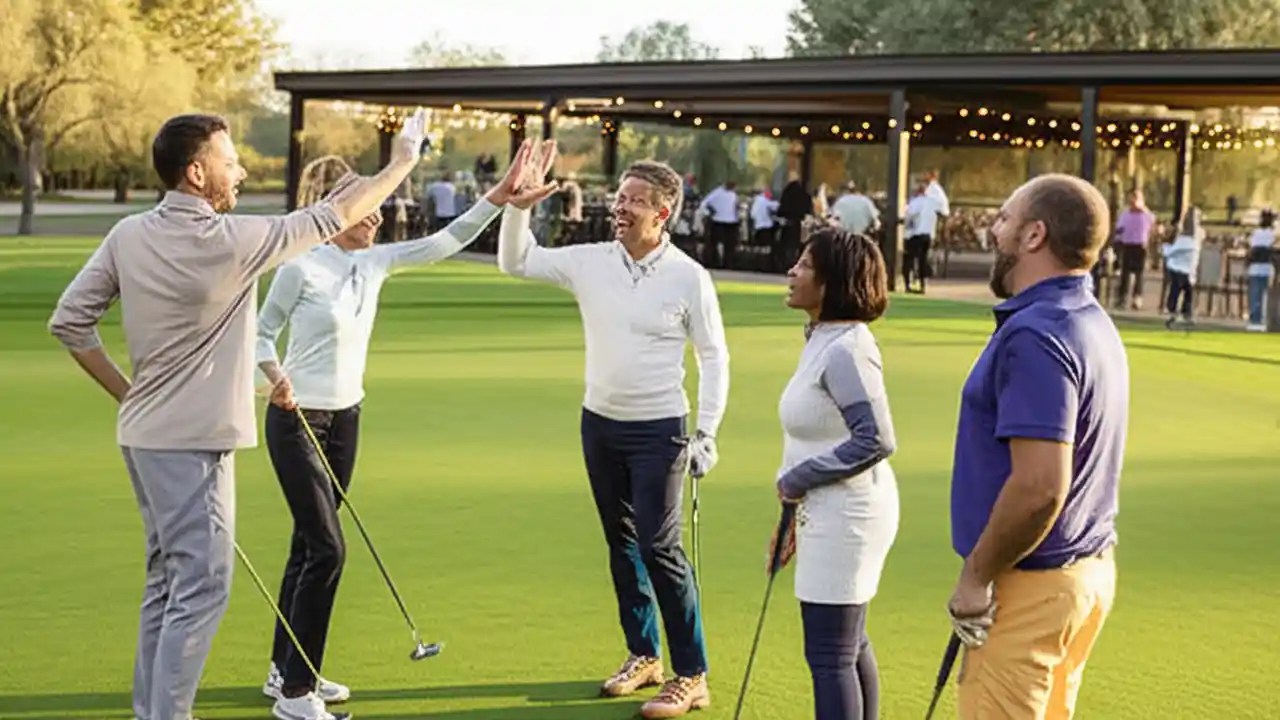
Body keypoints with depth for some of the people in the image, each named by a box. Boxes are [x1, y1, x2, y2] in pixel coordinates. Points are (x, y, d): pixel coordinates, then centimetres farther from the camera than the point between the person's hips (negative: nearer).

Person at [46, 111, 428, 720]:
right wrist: (403, 161, 6)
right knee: (201, 587, -5)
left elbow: (69, 321, 4)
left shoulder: (128, 235, 2)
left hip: (145, 434, 8)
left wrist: (125, 392, 10)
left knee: (167, 580, 17)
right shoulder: (230, 240, -16)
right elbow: (334, 217, -6)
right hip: (192, 441, -8)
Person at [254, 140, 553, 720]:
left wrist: (497, 197, -5)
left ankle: (285, 670, 25)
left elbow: (447, 241, 3)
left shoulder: (375, 262, 4)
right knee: (326, 548, -11)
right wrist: (275, 375, -23)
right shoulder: (301, 268, -13)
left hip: (345, 420, 7)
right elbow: (262, 330, -5)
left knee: (309, 546, 13)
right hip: (297, 420, -7)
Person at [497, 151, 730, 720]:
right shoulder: (591, 262, -1)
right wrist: (517, 204, -10)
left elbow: (713, 357, -5)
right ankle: (642, 655, 28)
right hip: (599, 423, 5)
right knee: (621, 543, 14)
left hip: (658, 430, -5)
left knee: (659, 547, -8)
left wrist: (706, 434, -11)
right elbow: (515, 262, 5)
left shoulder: (689, 277, -11)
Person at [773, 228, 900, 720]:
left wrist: (796, 480, -17)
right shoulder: (821, 340, 10)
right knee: (850, 646, 21)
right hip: (830, 514, 11)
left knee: (829, 656, -4)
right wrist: (797, 519, 18)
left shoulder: (846, 350, -21)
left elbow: (875, 440, -27)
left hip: (848, 517, -11)